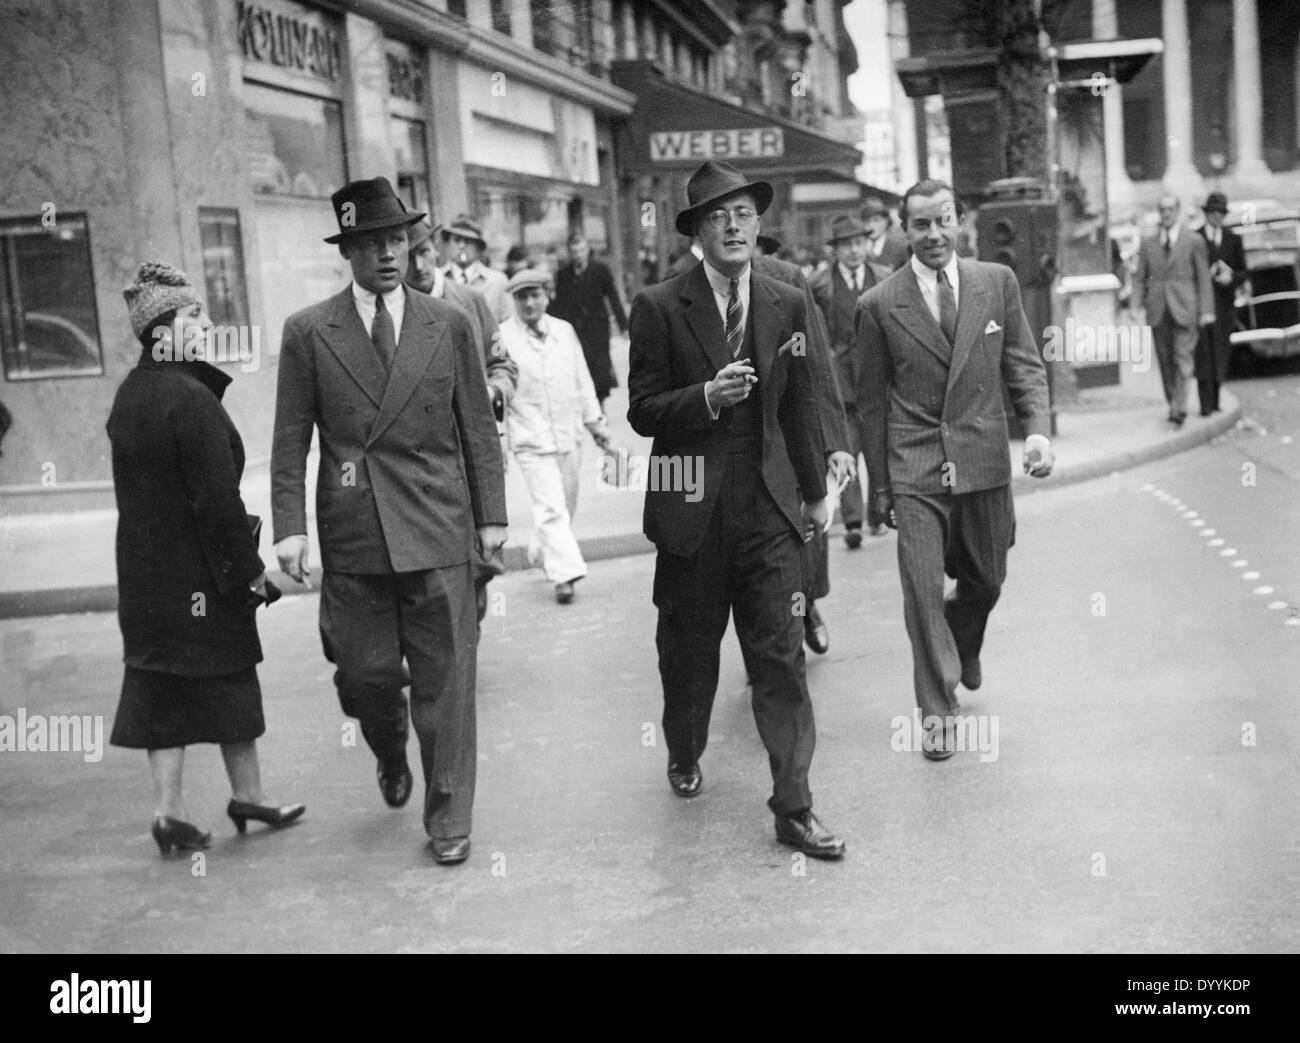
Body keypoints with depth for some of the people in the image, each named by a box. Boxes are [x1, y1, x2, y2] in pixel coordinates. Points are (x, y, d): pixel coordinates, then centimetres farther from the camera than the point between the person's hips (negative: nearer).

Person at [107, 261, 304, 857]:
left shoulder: (129, 395, 7)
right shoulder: (191, 399, -20)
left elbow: (142, 487, 11)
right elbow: (218, 499, -21)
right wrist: (252, 571, -13)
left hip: (143, 571, 8)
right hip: (199, 574, -7)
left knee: (163, 688, 10)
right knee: (229, 680, 9)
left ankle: (169, 810, 11)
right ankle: (247, 795, 23)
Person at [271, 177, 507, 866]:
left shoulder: (448, 324, 5)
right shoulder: (308, 333, 2)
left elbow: (477, 428, 8)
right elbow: (290, 442, 2)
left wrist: (491, 516, 5)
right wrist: (290, 529, -5)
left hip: (437, 531, 0)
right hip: (352, 538, 0)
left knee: (445, 680, 2)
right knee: (365, 674, 9)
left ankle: (448, 820, 15)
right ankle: (391, 758, 42)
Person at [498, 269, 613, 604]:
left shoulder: (565, 331, 8)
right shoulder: (502, 337, -7)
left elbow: (583, 381, 15)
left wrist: (595, 421, 15)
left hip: (569, 435, 5)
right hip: (531, 440, -5)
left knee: (566, 506, 14)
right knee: (550, 508, -12)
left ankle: (541, 553, 36)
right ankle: (565, 572, -12)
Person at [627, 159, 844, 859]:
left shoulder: (787, 306, 7)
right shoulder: (659, 308, -4)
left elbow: (800, 407, 14)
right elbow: (642, 411, -6)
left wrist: (816, 489, 18)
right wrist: (706, 397, -22)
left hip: (768, 507, 2)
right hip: (692, 510, -1)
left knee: (781, 657, -3)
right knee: (688, 650, 14)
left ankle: (793, 808, 3)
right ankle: (685, 756, 40)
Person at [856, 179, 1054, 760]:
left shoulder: (997, 283, 2)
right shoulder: (879, 305, -3)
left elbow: (1024, 366, 6)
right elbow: (872, 400, 3)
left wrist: (1038, 429, -11)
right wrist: (879, 483, 4)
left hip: (984, 462, 3)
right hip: (915, 471, -2)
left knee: (985, 579, 17)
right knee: (923, 591, -5)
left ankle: (963, 647, 50)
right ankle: (937, 708, 10)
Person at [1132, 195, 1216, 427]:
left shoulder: (1194, 241, 4)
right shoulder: (1148, 244, 11)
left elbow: (1203, 278, 3)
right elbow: (1140, 279, 11)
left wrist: (1206, 310, -3)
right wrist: (1136, 306, -3)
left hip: (1184, 309, -3)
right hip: (1158, 311, 3)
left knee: (1183, 359, -10)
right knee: (1165, 362, 7)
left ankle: (1179, 408, -14)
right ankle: (1173, 404, 18)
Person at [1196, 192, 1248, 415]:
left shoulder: (1234, 239, 13)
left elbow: (1243, 271, 13)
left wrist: (1231, 277, -8)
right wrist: (1206, 274, -14)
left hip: (1224, 303, 3)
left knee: (1221, 353, 4)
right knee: (1203, 353, -10)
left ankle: (1215, 402, 11)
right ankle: (1206, 404, -11)